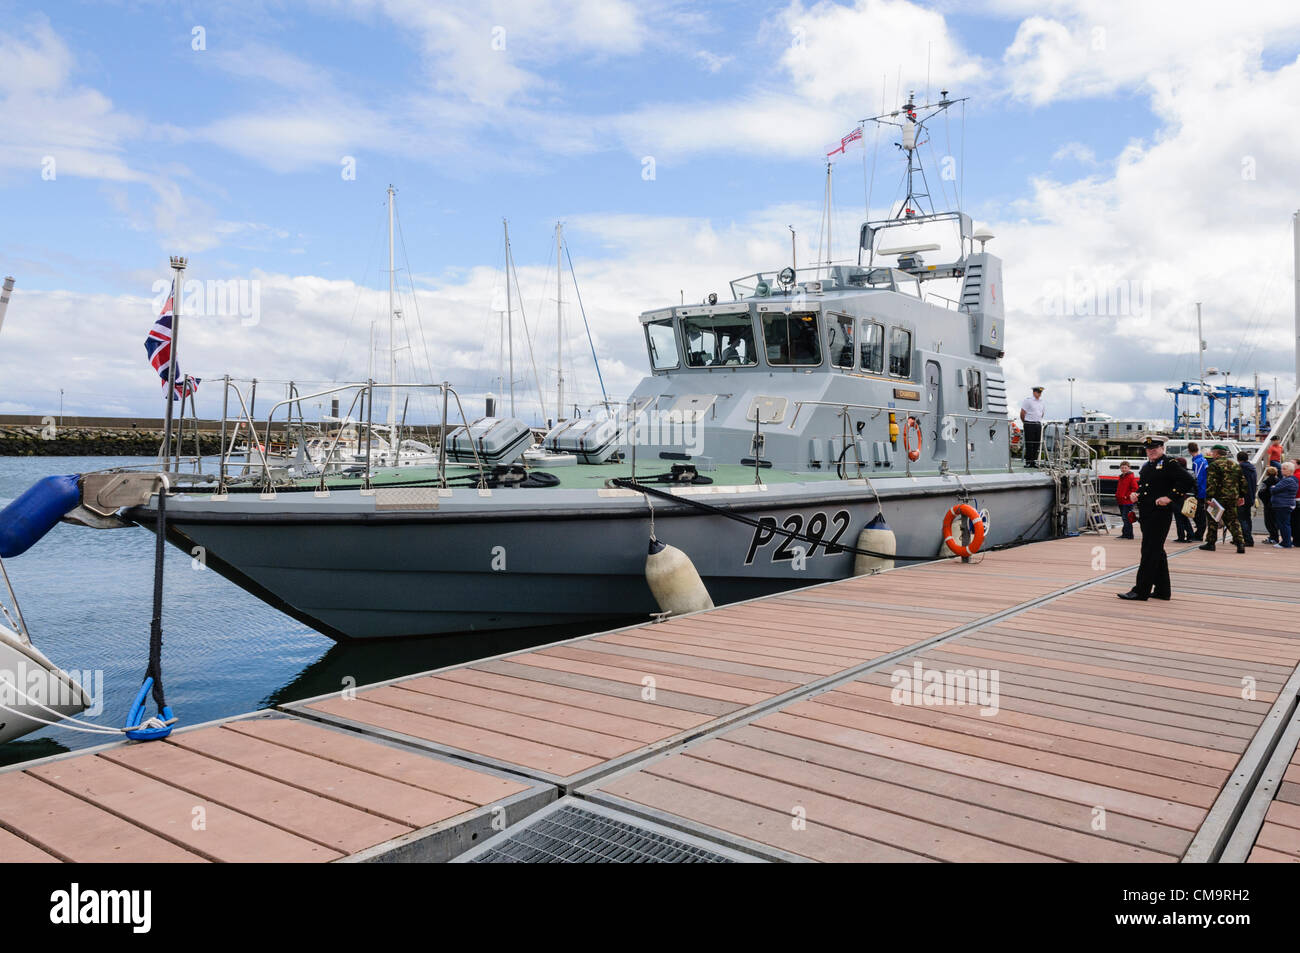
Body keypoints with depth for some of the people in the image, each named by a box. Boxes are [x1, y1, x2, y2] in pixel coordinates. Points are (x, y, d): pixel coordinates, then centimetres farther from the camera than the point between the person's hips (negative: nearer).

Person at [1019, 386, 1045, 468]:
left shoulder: (1042, 402, 13)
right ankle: (1028, 461, -2)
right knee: (1029, 443, -6)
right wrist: (1025, 422, 3)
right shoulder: (1028, 400, -6)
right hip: (1029, 424, -6)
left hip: (1038, 424, 6)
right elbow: (1022, 413, -5)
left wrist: (1039, 421, 18)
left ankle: (1034, 461, 10)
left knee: (1037, 443, 4)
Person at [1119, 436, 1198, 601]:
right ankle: (1163, 590, 21)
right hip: (1146, 514, 9)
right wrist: (1135, 495, 7)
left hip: (1160, 514, -9)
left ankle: (1141, 591, -6)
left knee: (1150, 551, -8)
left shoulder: (1169, 465, -8)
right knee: (1156, 551, 13)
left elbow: (1188, 481, -15)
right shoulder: (1146, 467, 16)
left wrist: (1170, 497, -18)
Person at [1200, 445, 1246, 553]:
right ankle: (1240, 543, -3)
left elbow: (1211, 483, -18)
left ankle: (1210, 543, 10)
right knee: (1233, 521, 10)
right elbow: (1243, 482, 15)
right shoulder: (1236, 465, 14)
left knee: (1212, 520, 7)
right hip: (1232, 498, 6)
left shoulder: (1214, 465, -9)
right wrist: (1241, 496, 19)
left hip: (1218, 497, -6)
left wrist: (1209, 498, -19)